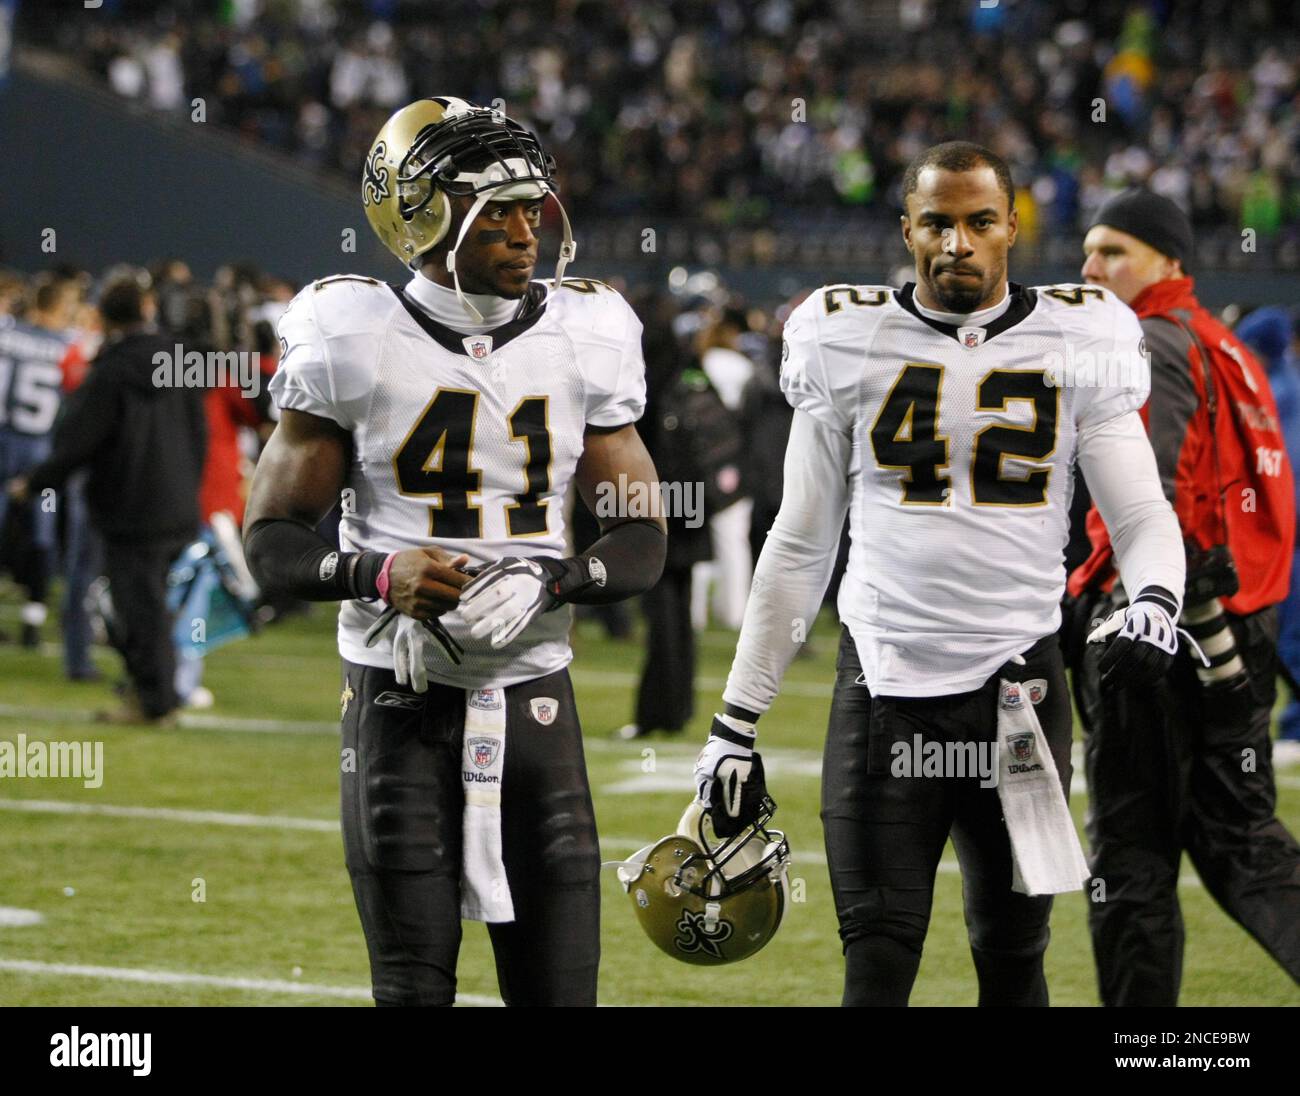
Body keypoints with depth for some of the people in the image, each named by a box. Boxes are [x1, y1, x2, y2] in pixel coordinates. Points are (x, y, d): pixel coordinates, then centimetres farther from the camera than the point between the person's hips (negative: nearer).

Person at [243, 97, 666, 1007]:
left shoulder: (584, 340, 5)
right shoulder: (355, 340, -4)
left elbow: (642, 540, 8)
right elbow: (272, 543, -1)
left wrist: (548, 584, -12)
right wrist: (380, 573, -20)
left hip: (534, 693, 3)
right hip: (399, 694, -3)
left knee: (559, 982, 3)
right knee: (414, 982, 0)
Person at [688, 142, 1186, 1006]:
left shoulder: (1074, 345, 3)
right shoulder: (850, 344, 4)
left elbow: (1144, 517, 4)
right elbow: (800, 547, 9)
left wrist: (1155, 601, -21)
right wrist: (736, 722, 7)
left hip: (1020, 683, 1)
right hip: (885, 684, -1)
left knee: (1013, 953, 8)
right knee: (877, 957, -7)